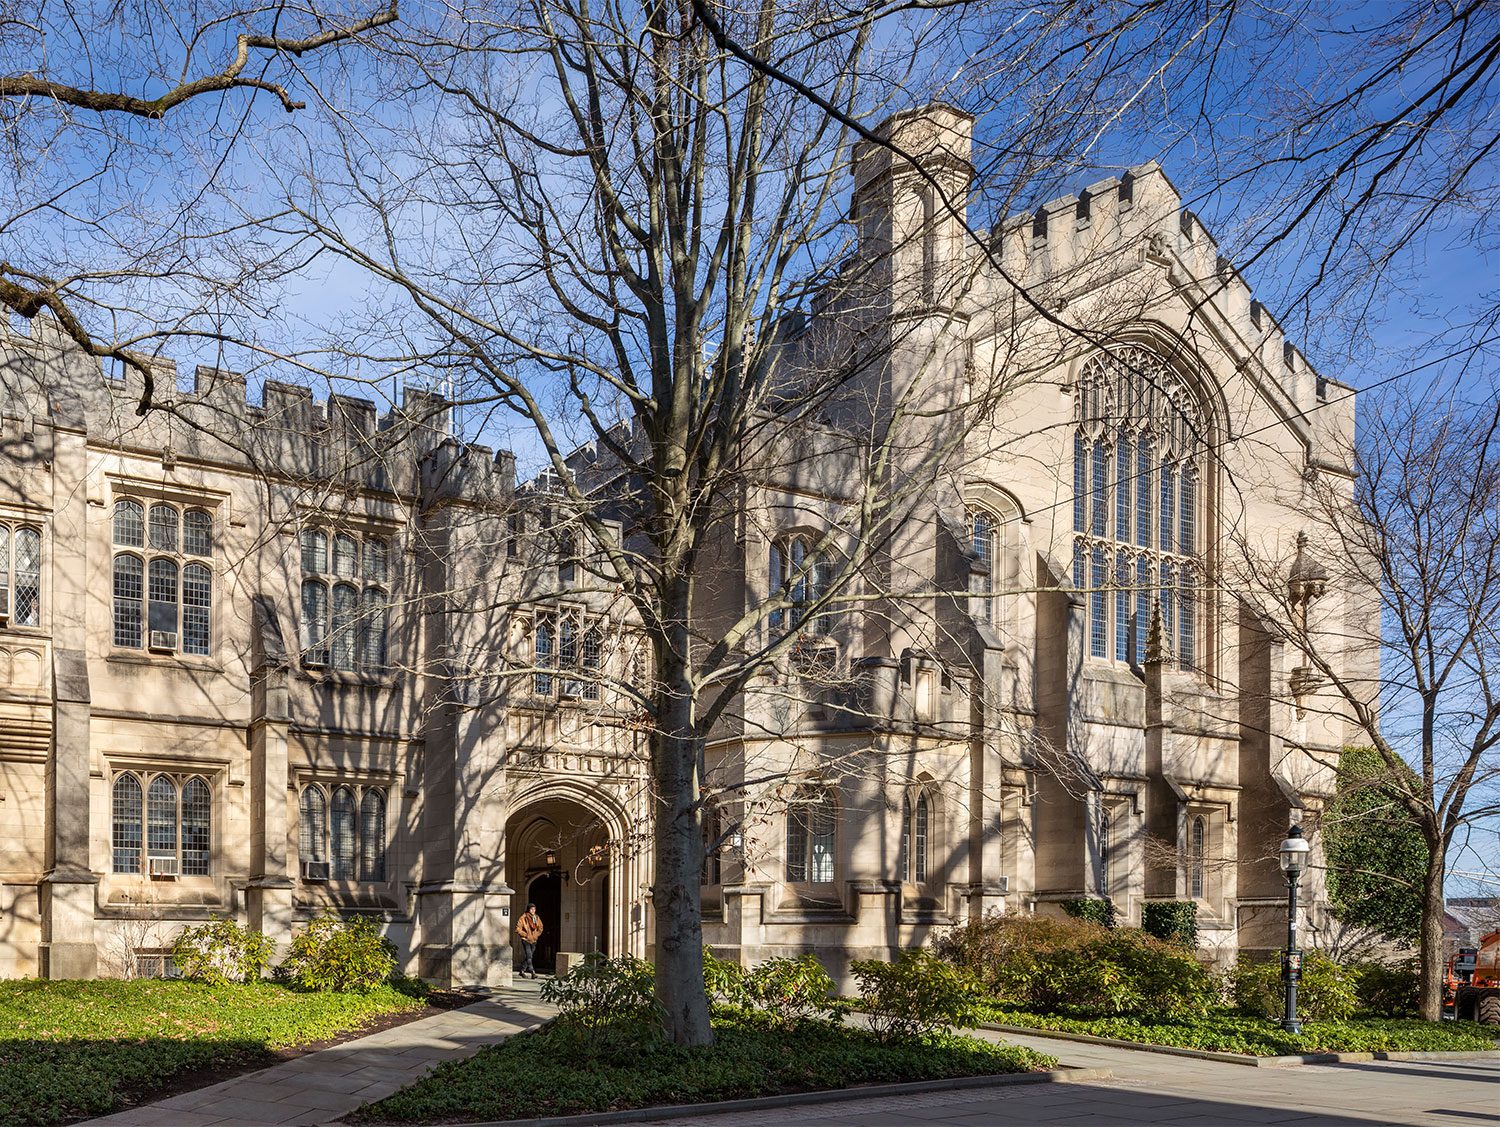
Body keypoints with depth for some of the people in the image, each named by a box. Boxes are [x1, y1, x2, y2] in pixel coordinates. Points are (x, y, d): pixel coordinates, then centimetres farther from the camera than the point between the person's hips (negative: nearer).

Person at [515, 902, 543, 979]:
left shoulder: (537, 918, 4)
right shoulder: (523, 918, -12)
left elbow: (540, 928, 19)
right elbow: (517, 929, -11)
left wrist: (537, 934, 5)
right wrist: (525, 935, -12)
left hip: (533, 940, 5)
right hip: (526, 940, -5)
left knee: (528, 957, 12)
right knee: (529, 956, -16)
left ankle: (522, 971, 27)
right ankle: (532, 972, -23)